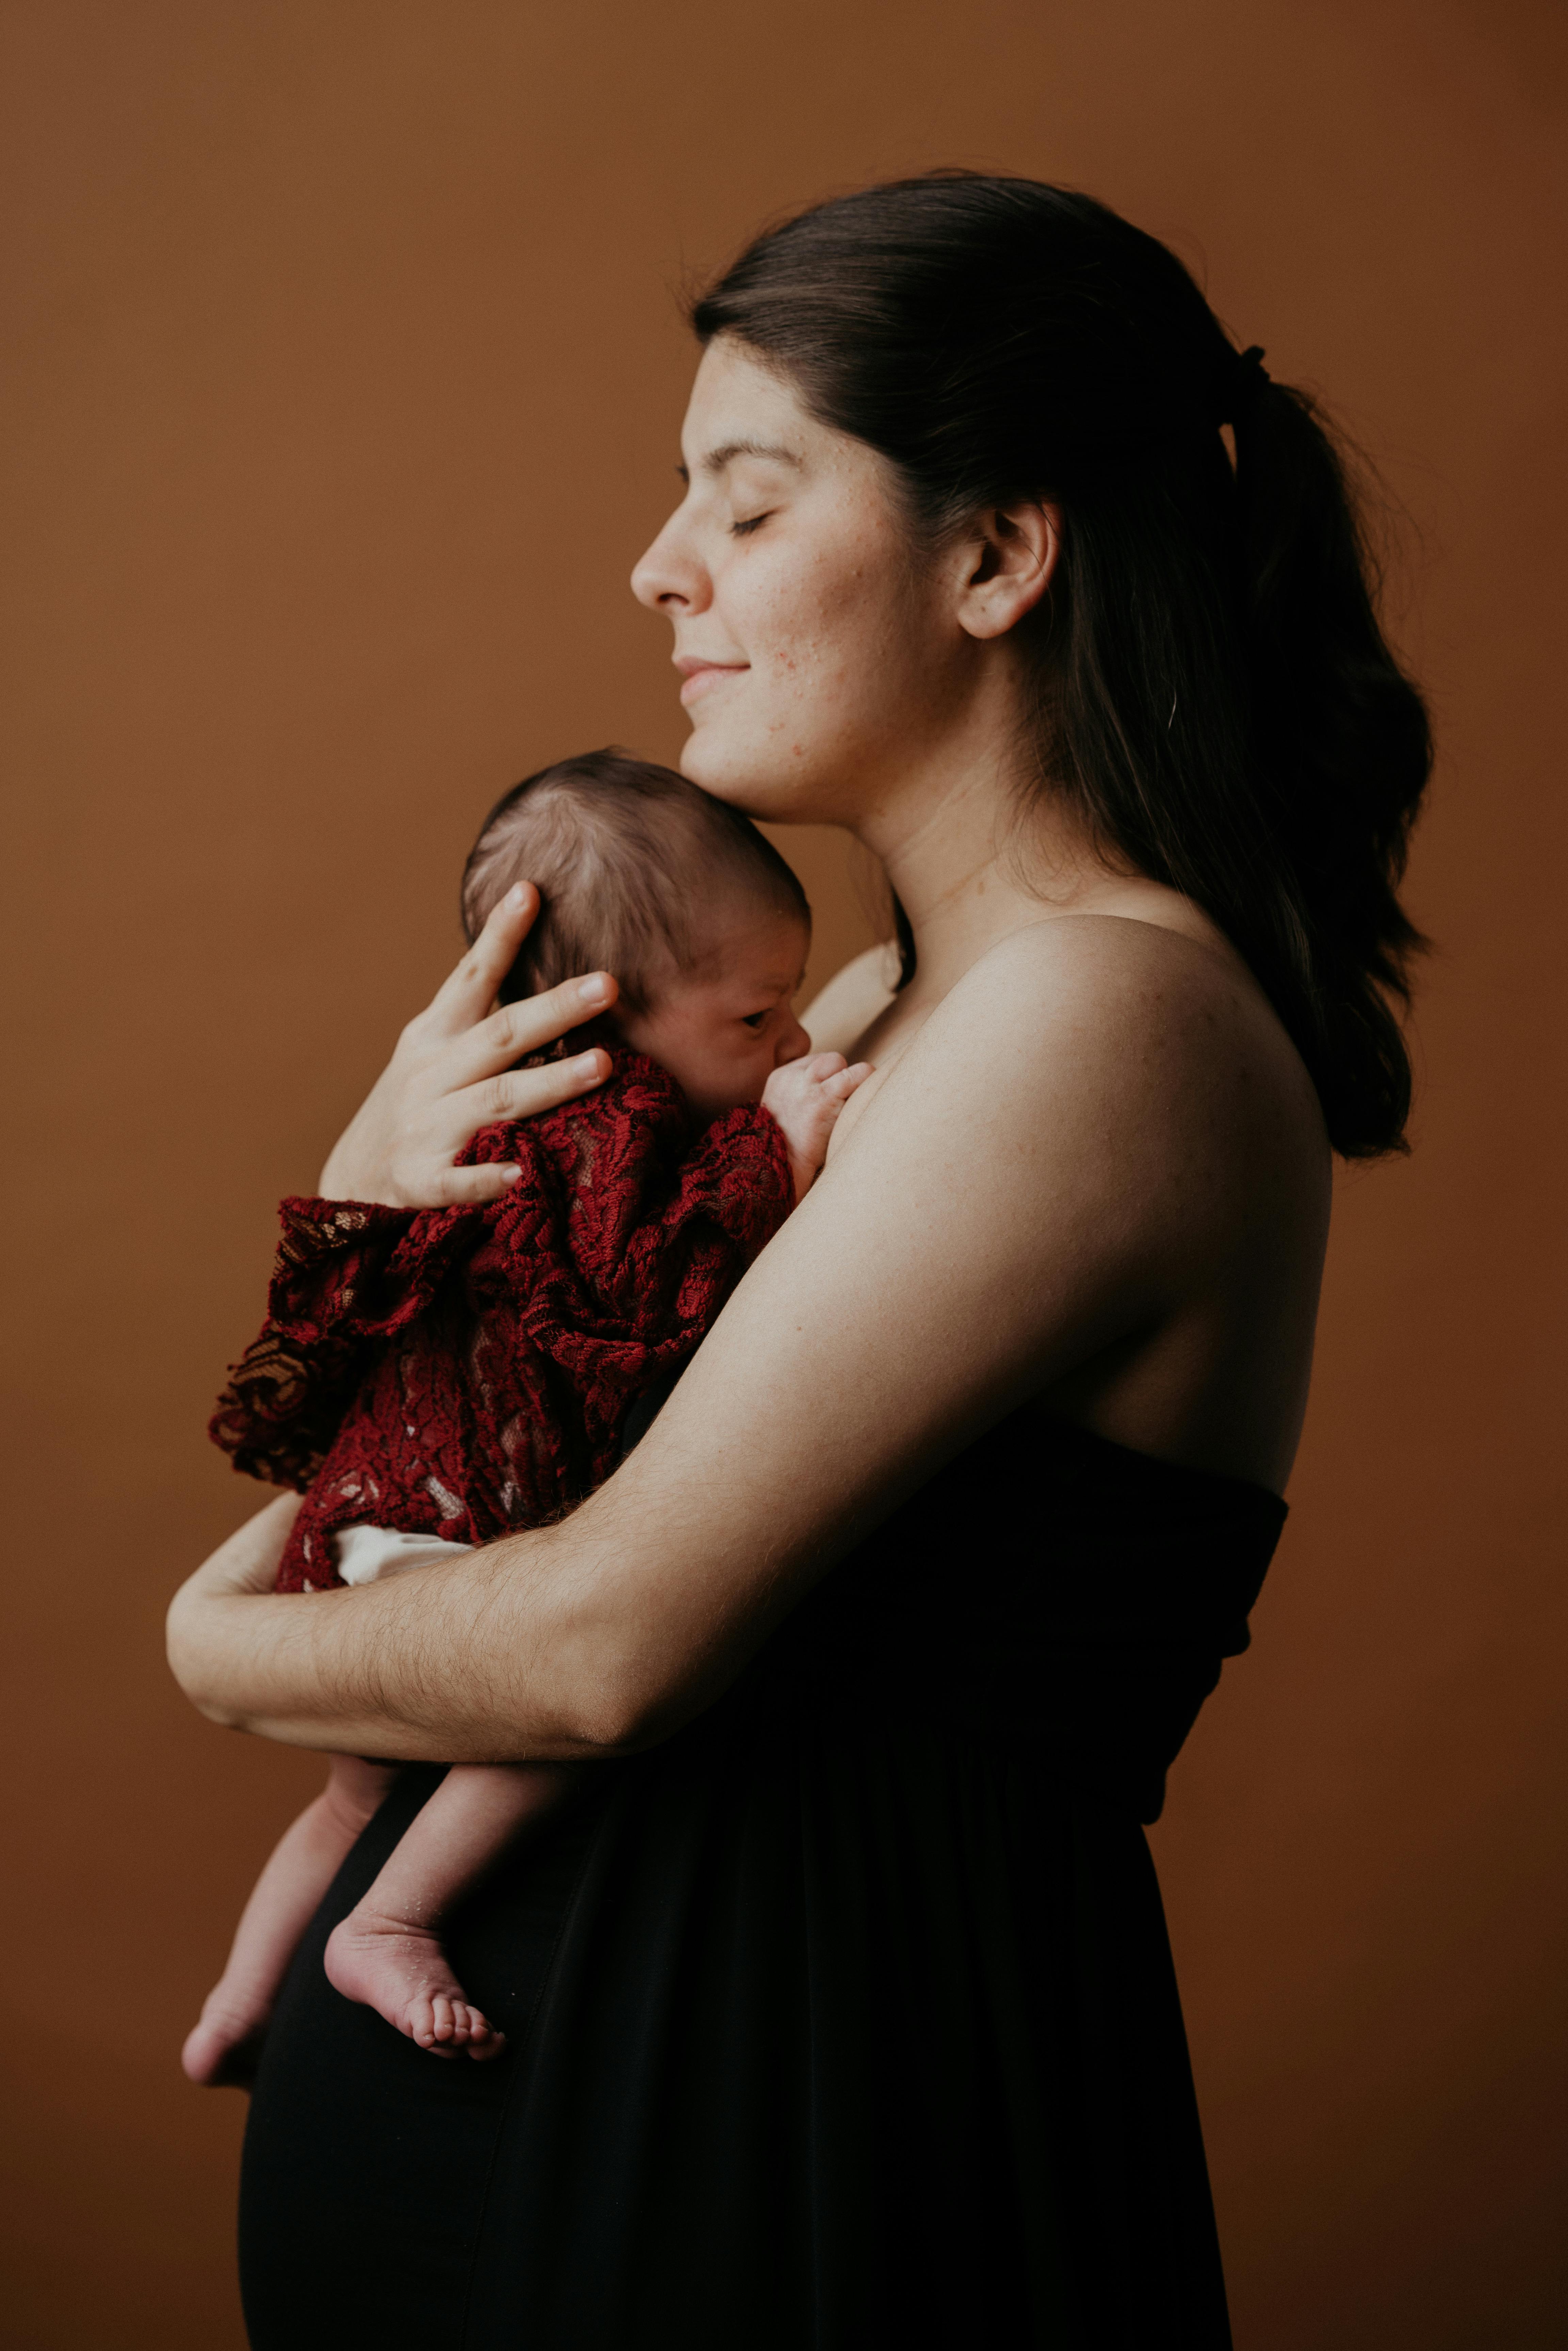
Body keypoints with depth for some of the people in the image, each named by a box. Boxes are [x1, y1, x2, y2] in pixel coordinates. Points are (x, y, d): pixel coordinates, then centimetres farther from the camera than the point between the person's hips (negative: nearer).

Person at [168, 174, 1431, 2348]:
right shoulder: (889, 1011, 8)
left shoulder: (1104, 1022, -20)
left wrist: (228, 1642, -5)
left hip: (799, 2110, -8)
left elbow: (617, 1636, -23)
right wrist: (377, 1201, -5)